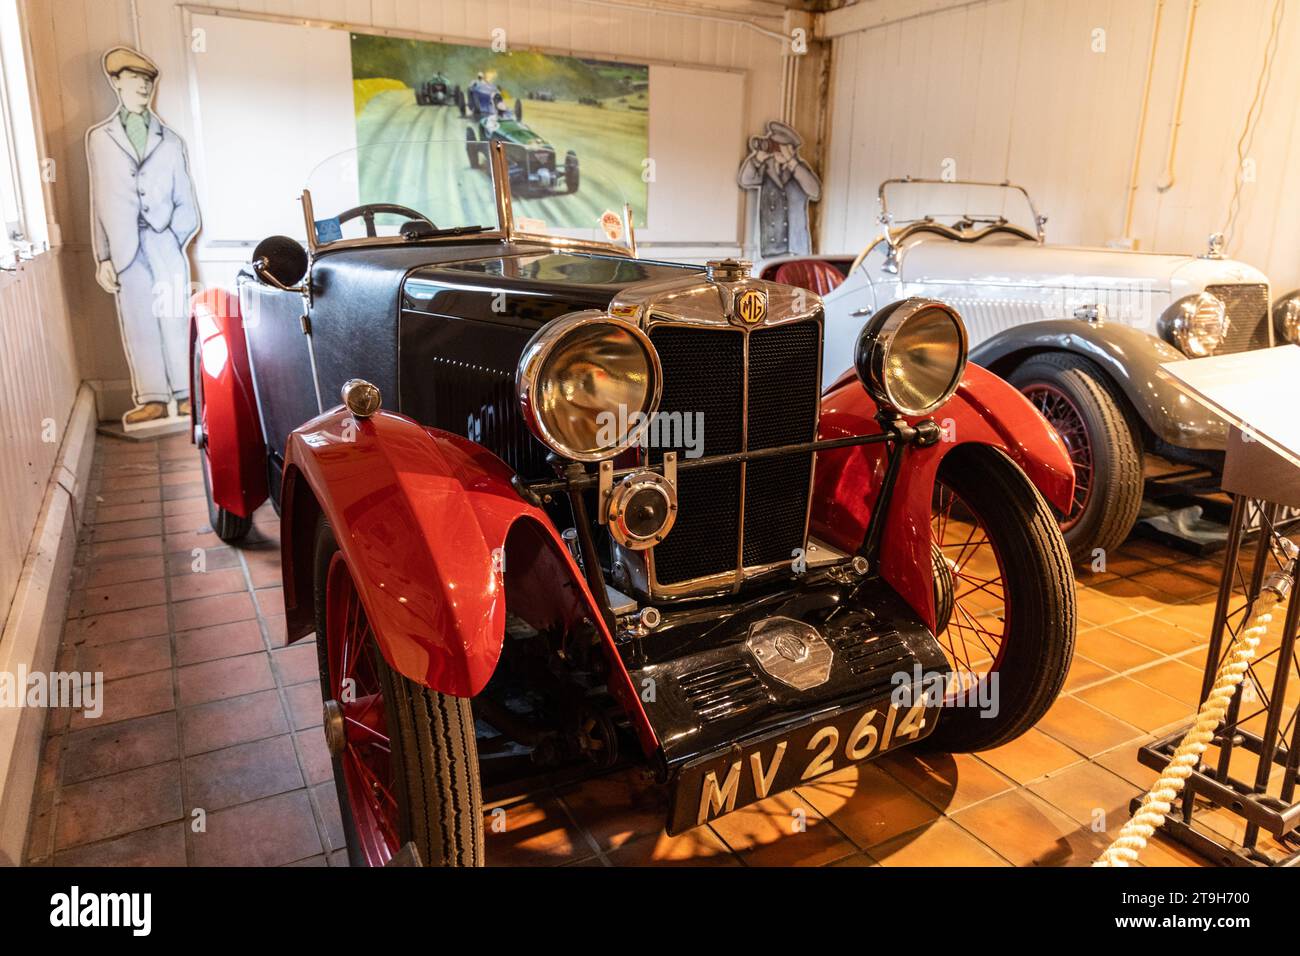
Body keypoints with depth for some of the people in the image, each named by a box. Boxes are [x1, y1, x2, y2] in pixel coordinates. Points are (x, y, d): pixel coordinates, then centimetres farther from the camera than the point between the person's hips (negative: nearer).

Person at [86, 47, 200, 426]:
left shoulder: (170, 141, 10)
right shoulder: (98, 137, 9)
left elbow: (186, 202, 9)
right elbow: (99, 200, 7)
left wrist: (172, 235, -9)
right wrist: (103, 257, 3)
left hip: (167, 246, 0)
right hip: (125, 250, 0)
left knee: (176, 321, 2)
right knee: (138, 326, 3)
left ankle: (186, 395, 10)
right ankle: (153, 398, 9)